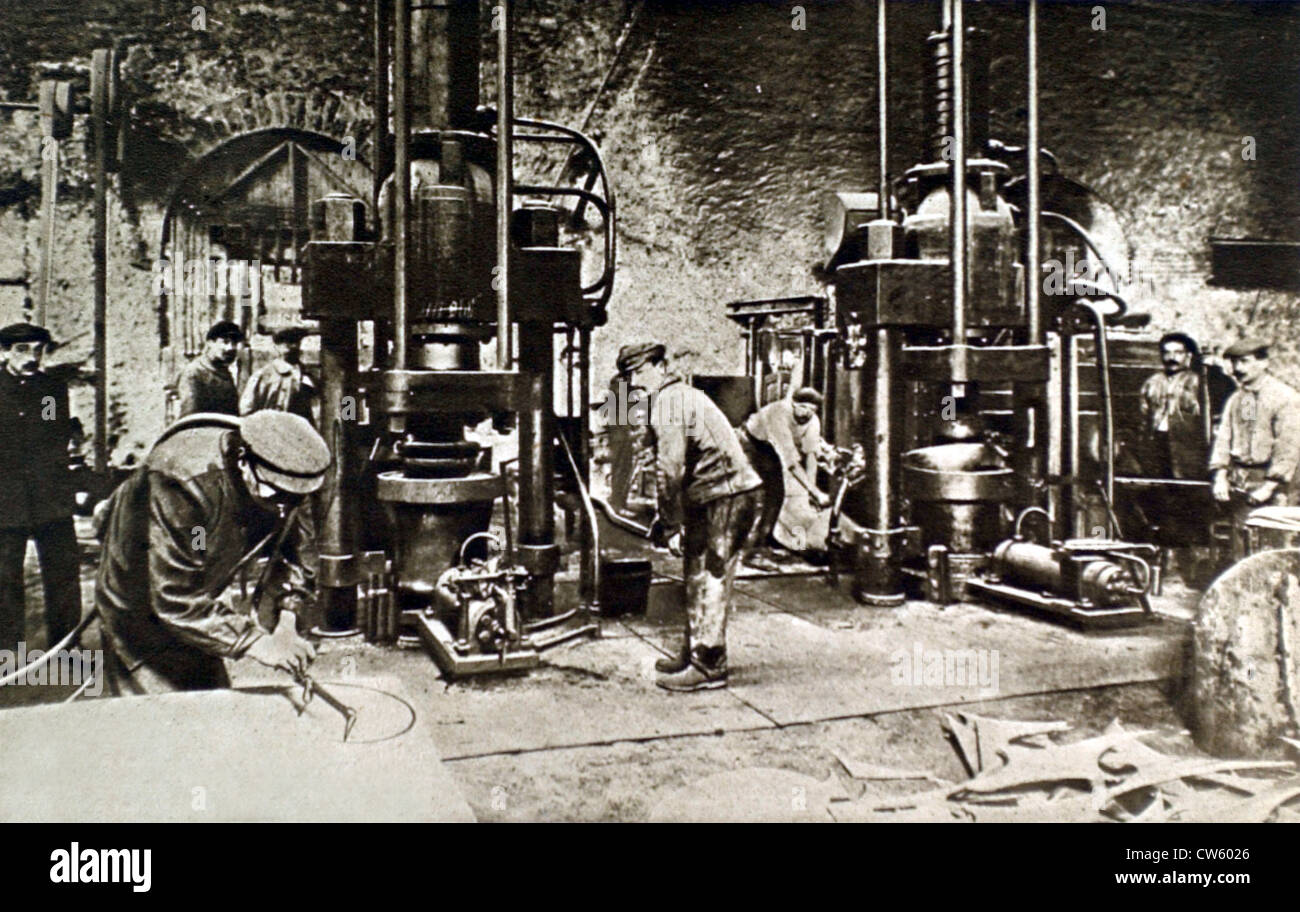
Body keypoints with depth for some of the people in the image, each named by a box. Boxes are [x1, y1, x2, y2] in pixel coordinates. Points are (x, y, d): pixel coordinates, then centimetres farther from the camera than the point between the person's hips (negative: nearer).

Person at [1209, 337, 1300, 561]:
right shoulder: (1235, 399, 13)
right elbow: (1223, 437, 10)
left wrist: (1270, 486, -15)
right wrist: (1220, 476, -2)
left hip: (1270, 479, -5)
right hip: (1238, 482, 6)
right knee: (1240, 547, 8)